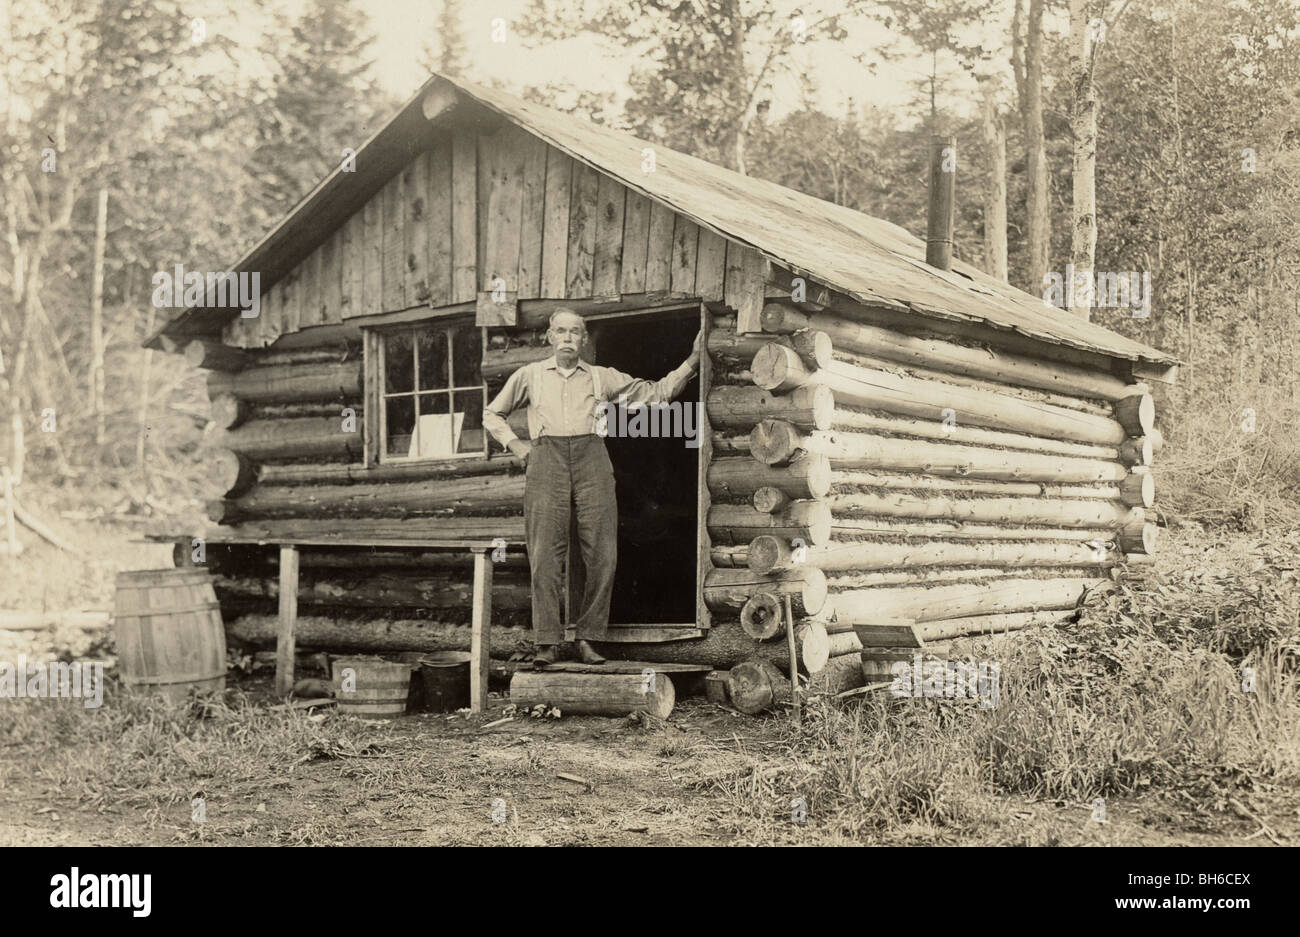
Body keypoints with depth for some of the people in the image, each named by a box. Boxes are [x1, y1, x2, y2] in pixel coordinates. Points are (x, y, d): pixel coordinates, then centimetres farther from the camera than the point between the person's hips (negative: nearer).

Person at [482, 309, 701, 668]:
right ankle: (547, 642, -8)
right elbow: (492, 414, 27)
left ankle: (587, 638, 1)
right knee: (545, 553, -10)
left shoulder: (602, 377, 19)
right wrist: (515, 445, 12)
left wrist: (692, 362, 10)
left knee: (602, 554, -7)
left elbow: (658, 392, 19)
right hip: (547, 459, -1)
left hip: (591, 460, 1)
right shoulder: (530, 375, 18)